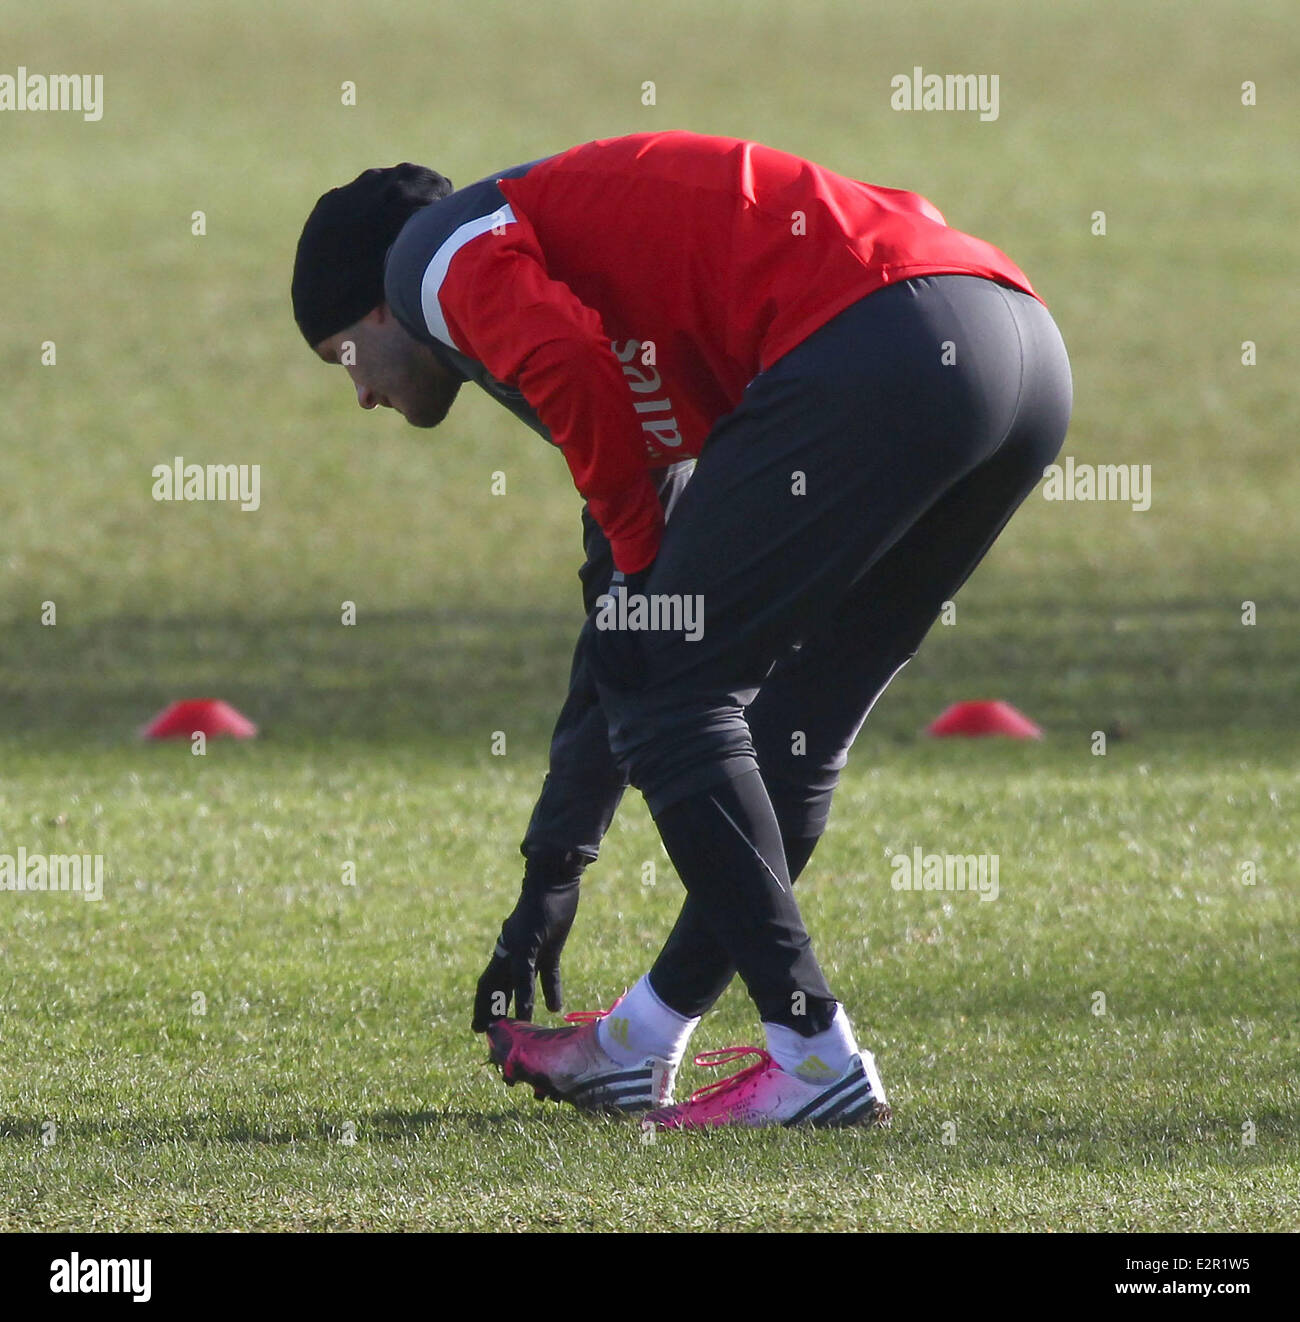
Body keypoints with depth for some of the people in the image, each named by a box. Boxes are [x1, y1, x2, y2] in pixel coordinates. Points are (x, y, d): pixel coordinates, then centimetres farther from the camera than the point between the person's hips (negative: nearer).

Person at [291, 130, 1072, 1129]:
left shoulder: (442, 255, 12)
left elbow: (569, 367, -14)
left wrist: (641, 565, 3)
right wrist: (549, 884, 44)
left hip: (876, 348, -9)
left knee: (670, 695, 3)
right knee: (793, 723, 20)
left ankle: (817, 1059, -2)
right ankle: (640, 1046, 27)